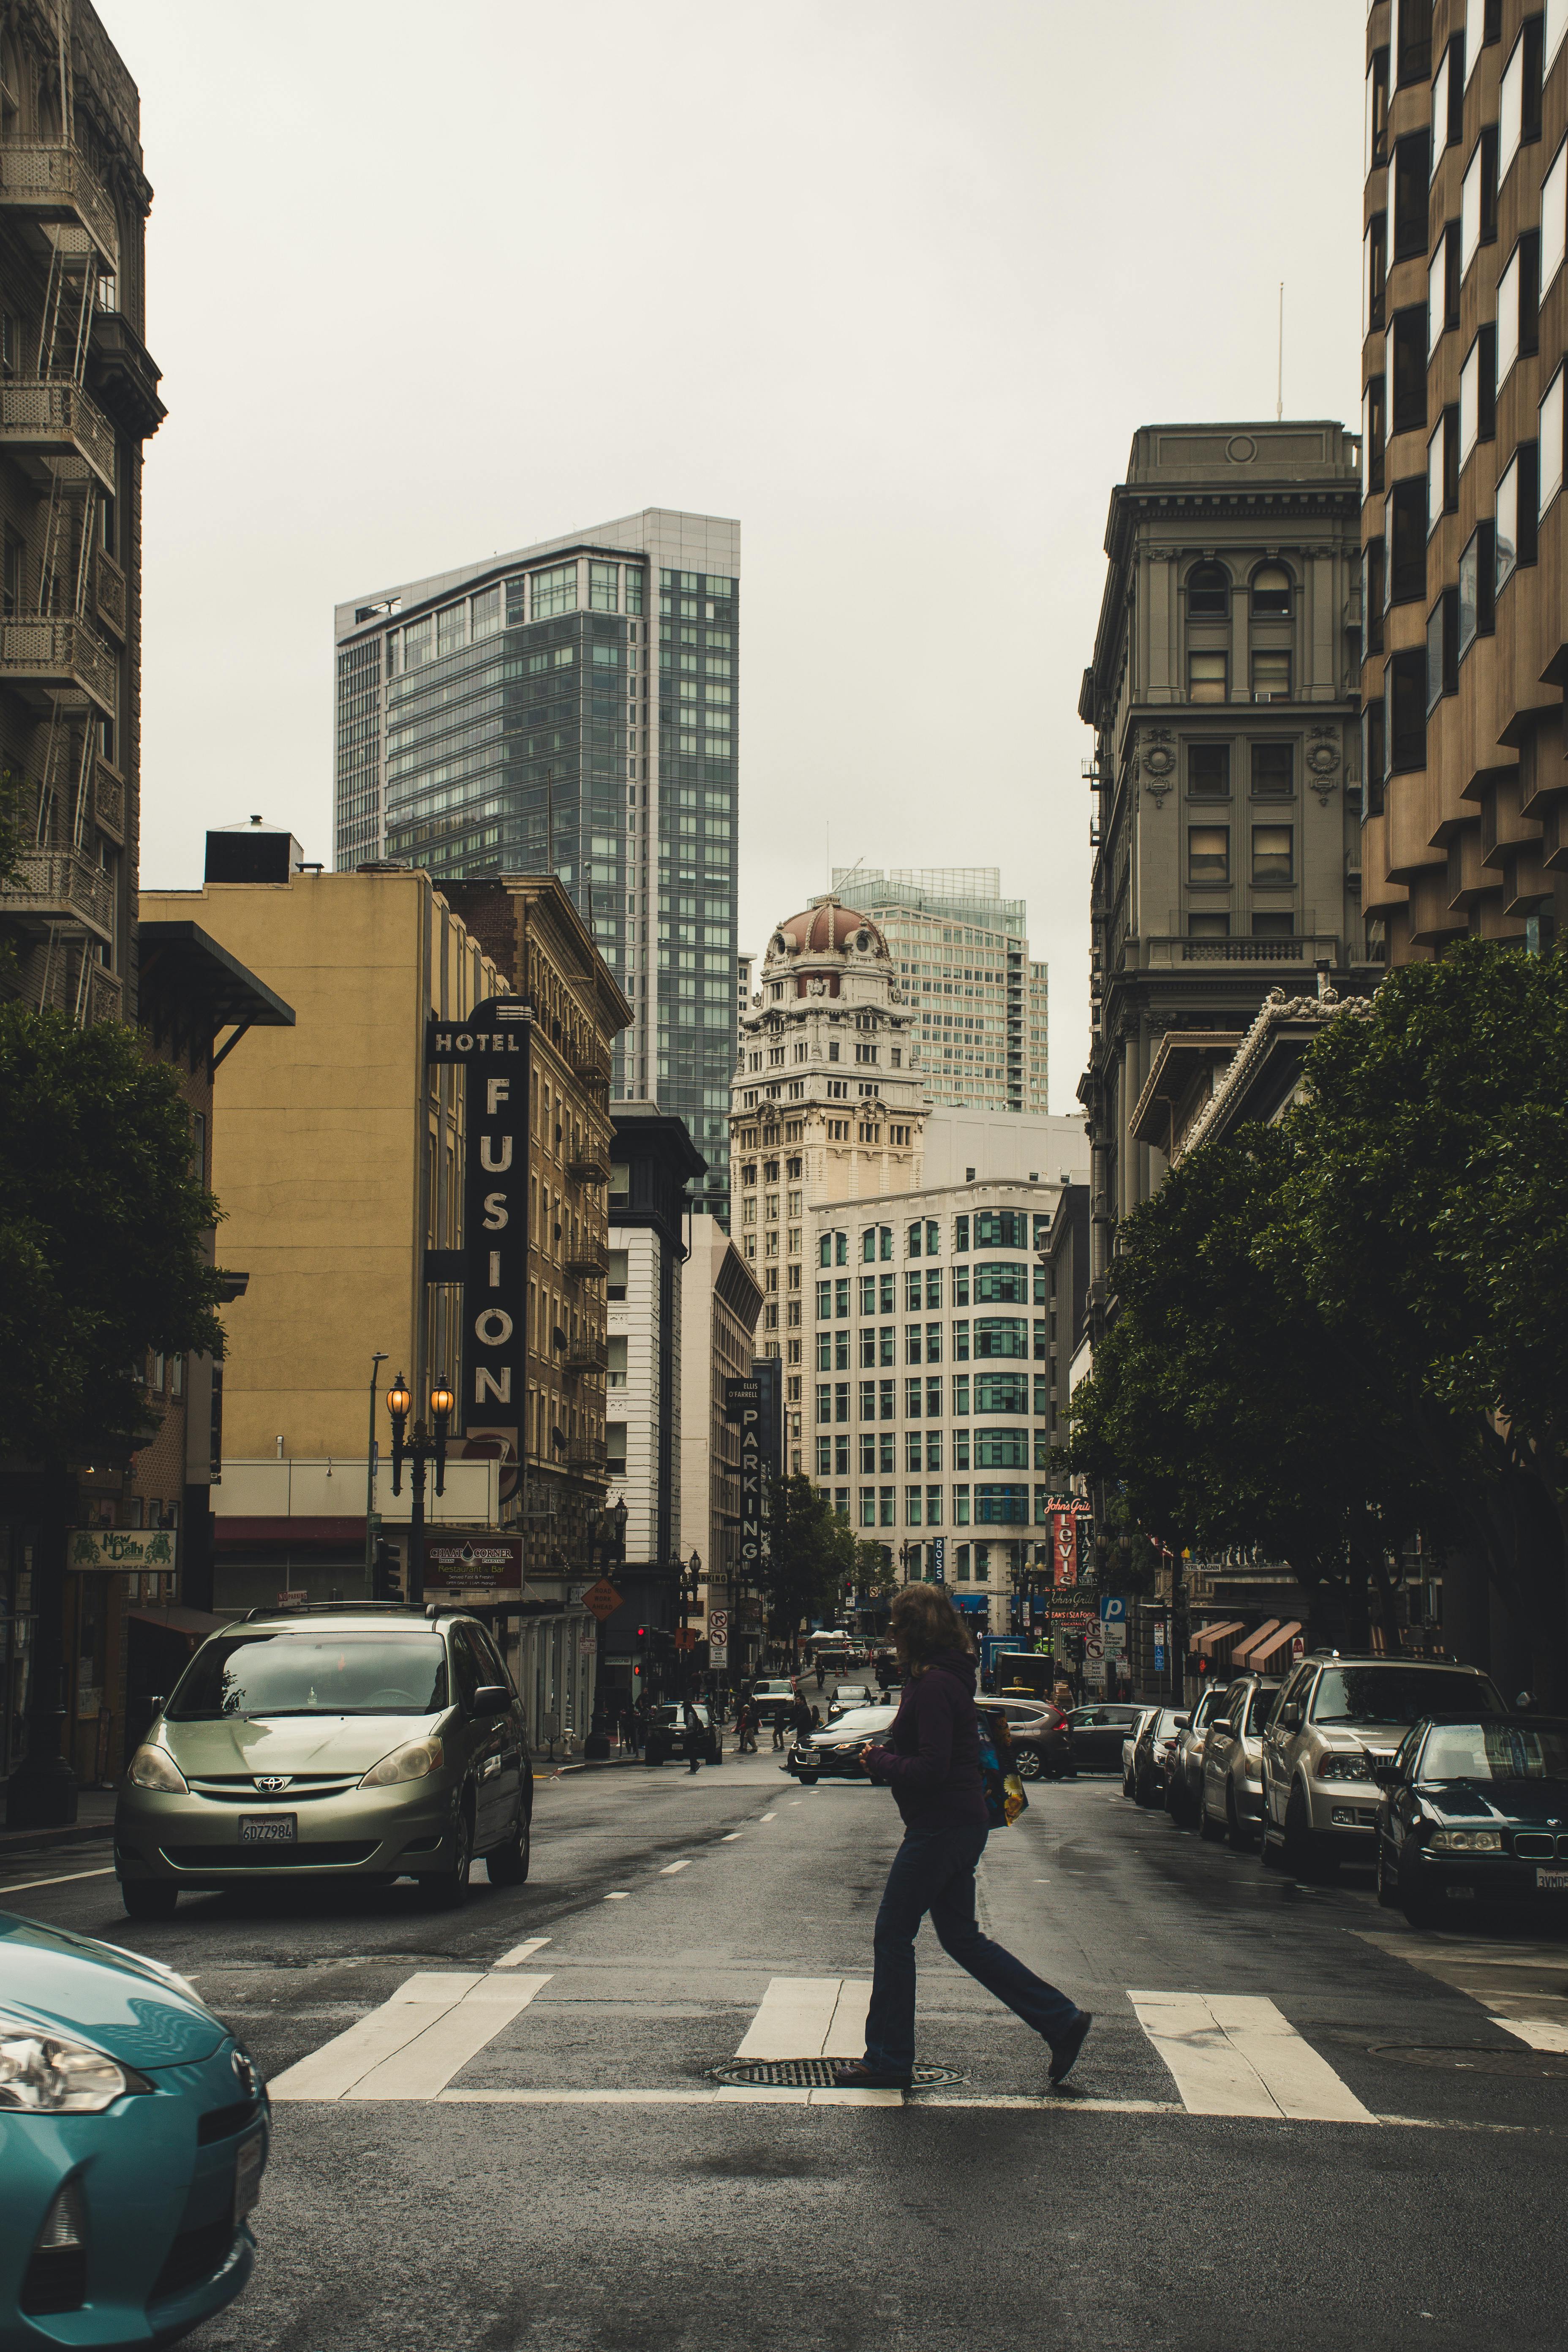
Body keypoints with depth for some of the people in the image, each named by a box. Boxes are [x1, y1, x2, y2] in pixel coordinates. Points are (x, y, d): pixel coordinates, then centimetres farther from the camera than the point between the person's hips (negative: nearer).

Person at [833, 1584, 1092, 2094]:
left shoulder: (933, 1685, -19)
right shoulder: (948, 1678, 13)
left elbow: (932, 1768, -24)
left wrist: (881, 1762, -10)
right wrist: (884, 1760, 8)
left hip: (940, 1828, -10)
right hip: (963, 1823, 10)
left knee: (892, 1936, 1)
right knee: (961, 1937, 15)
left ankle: (888, 2060, 9)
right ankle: (1060, 2020, 14)